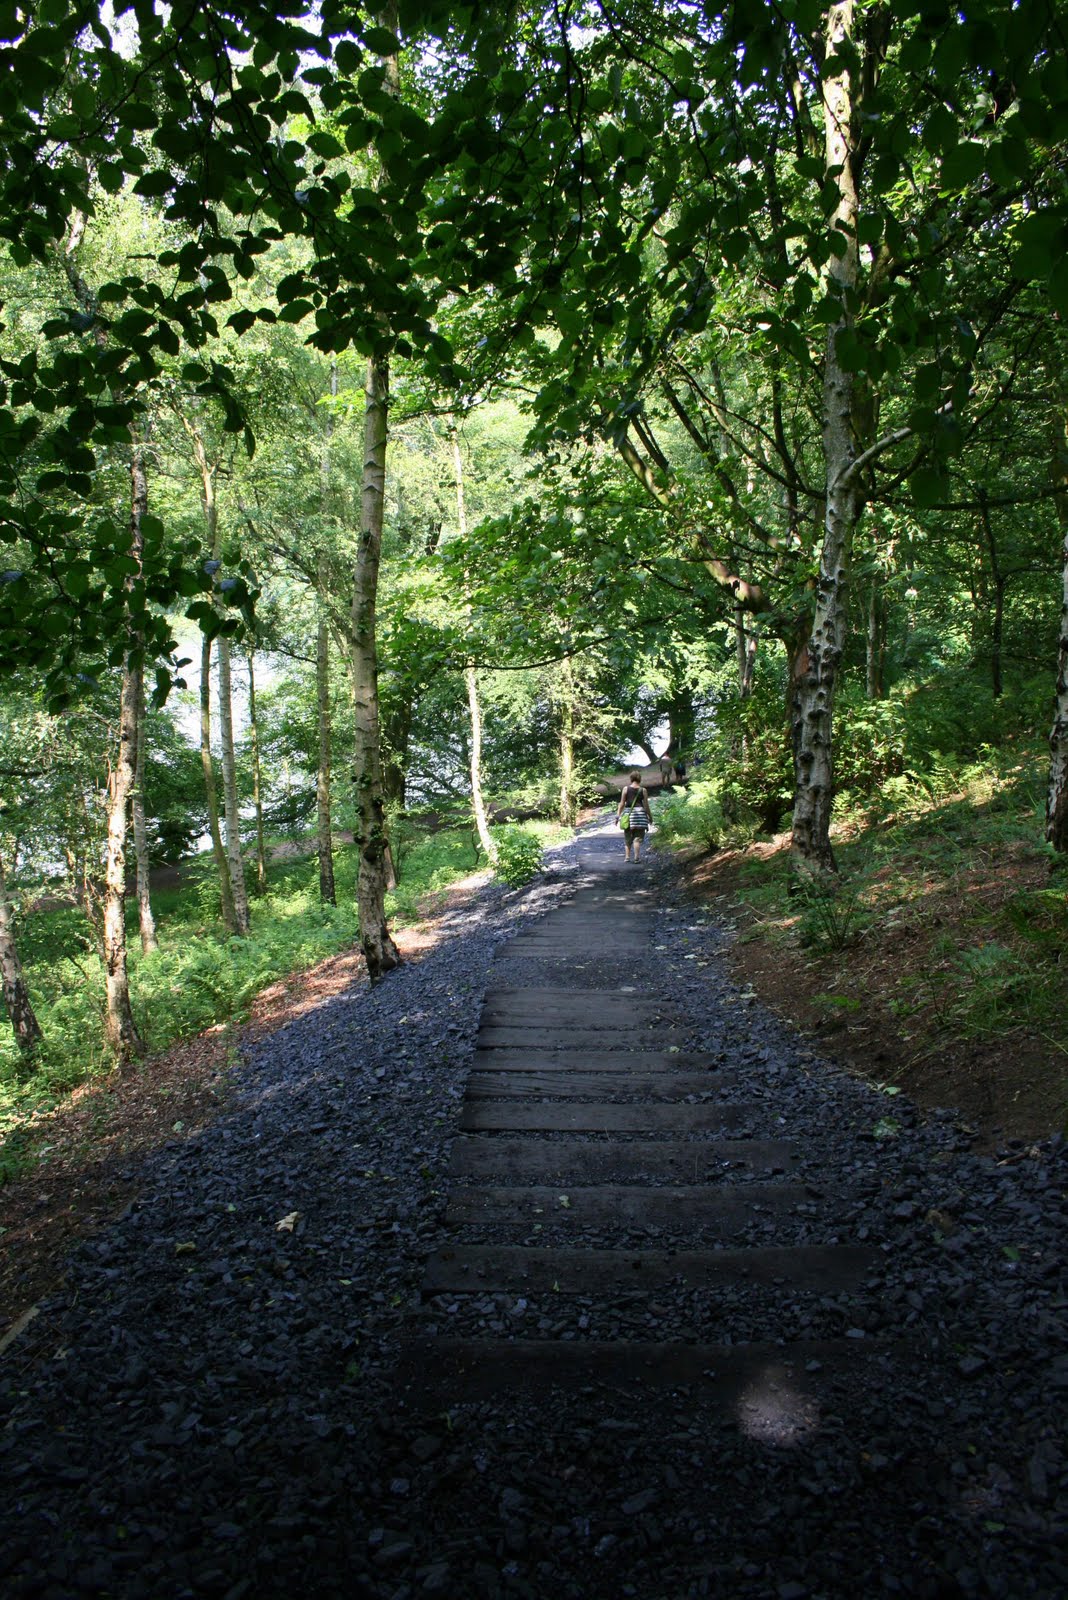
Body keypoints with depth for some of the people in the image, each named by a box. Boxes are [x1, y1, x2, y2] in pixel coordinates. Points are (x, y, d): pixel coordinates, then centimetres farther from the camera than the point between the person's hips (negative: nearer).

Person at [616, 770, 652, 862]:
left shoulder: (626, 789, 0)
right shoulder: (643, 790, 0)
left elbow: (622, 803, -2)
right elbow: (646, 805, 2)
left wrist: (618, 815, 3)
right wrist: (649, 816, 13)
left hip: (628, 813, 1)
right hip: (640, 812, -1)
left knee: (627, 837, 12)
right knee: (638, 837, 2)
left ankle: (627, 856, 6)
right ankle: (636, 857, -5)